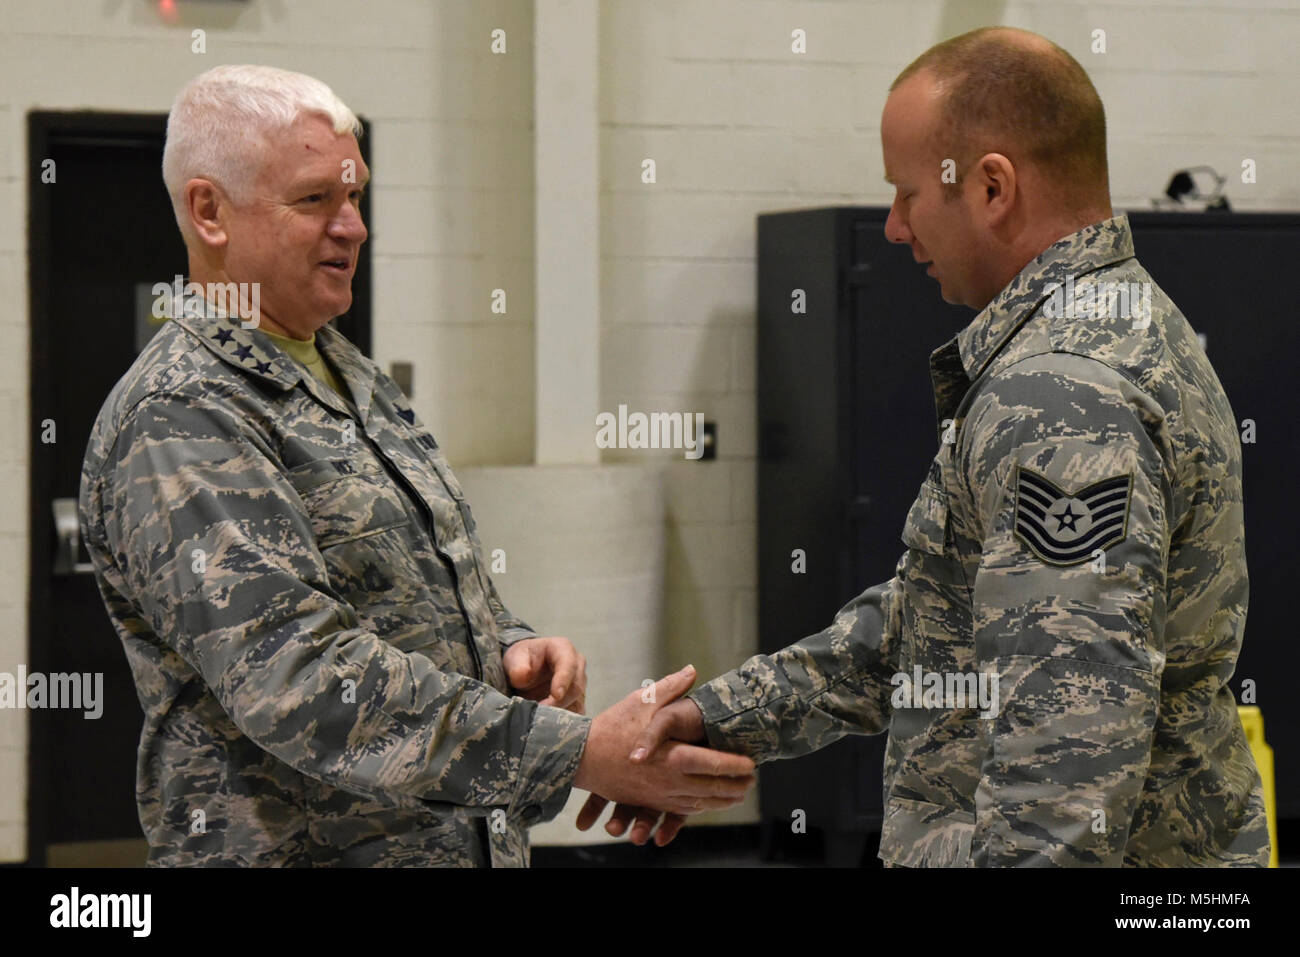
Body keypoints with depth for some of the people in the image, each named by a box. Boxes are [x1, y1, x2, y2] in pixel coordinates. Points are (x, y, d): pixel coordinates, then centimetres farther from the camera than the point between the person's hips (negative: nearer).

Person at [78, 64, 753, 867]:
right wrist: (580, 755, -30)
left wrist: (508, 650, 0)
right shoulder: (178, 423, -16)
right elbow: (296, 677, -27)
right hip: (297, 849, -8)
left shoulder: (356, 379, 13)